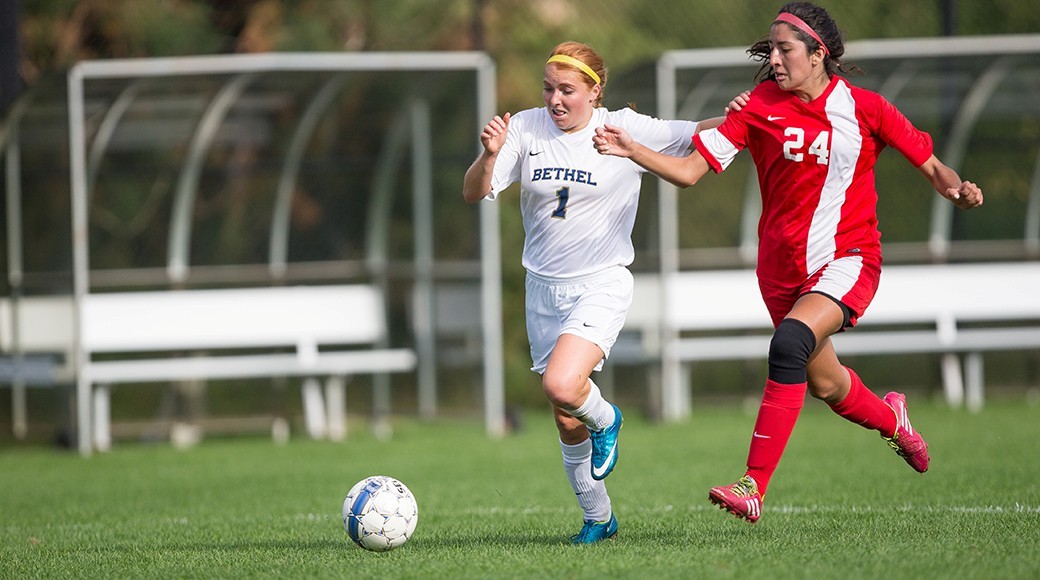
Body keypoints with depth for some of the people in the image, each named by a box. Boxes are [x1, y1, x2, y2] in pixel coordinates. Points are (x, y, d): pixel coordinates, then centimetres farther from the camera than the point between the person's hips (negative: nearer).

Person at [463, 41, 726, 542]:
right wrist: (489, 155, -28)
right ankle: (598, 519, 29)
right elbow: (475, 194, -8)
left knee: (561, 386, -28)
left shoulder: (625, 130, -8)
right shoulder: (526, 129, -2)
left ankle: (606, 420, 7)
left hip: (602, 285, -4)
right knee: (567, 424, 9)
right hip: (544, 289, 4)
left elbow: (699, 137, -3)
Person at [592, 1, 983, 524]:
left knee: (790, 343, -29)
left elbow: (930, 165, 4)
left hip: (848, 260, -4)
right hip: (783, 268, 4)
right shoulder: (759, 107, -2)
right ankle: (890, 419, 52)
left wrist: (958, 191, -17)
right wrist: (632, 150, -21)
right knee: (824, 384, 15)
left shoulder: (863, 108, -4)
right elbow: (689, 170, -7)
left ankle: (754, 486, -31)